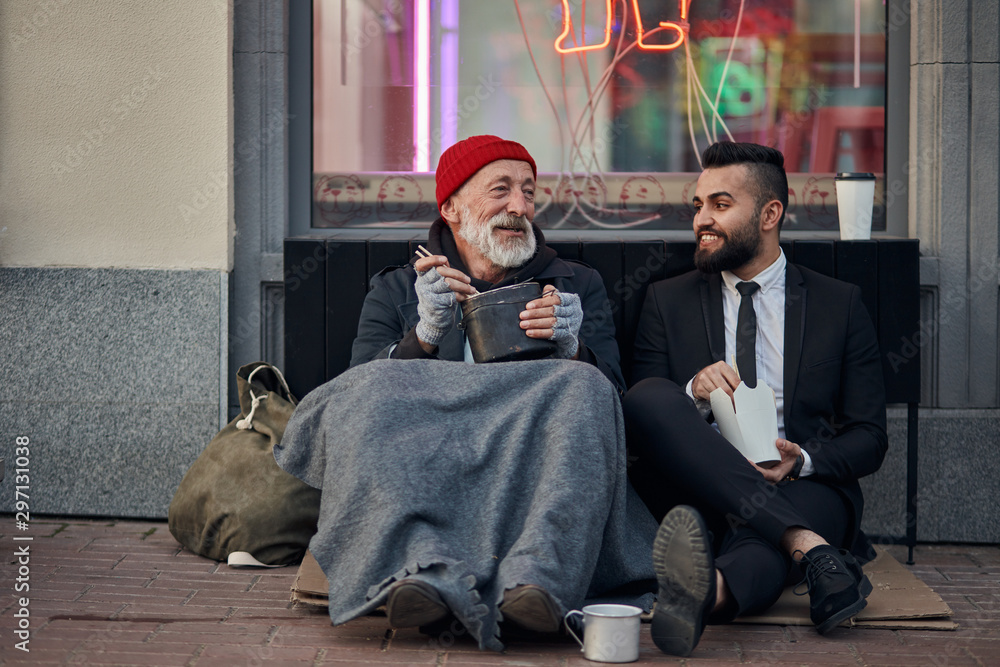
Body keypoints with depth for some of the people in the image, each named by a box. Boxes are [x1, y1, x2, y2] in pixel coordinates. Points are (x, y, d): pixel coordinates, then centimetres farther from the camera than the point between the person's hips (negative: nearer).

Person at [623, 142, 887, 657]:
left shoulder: (840, 304, 14)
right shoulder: (667, 301, 16)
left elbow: (869, 439, 10)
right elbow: (638, 429, 9)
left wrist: (802, 459, -12)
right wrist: (694, 395, -13)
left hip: (802, 485, -1)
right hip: (693, 491, 1)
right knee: (652, 397, -29)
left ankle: (713, 590, -71)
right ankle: (812, 549, -42)